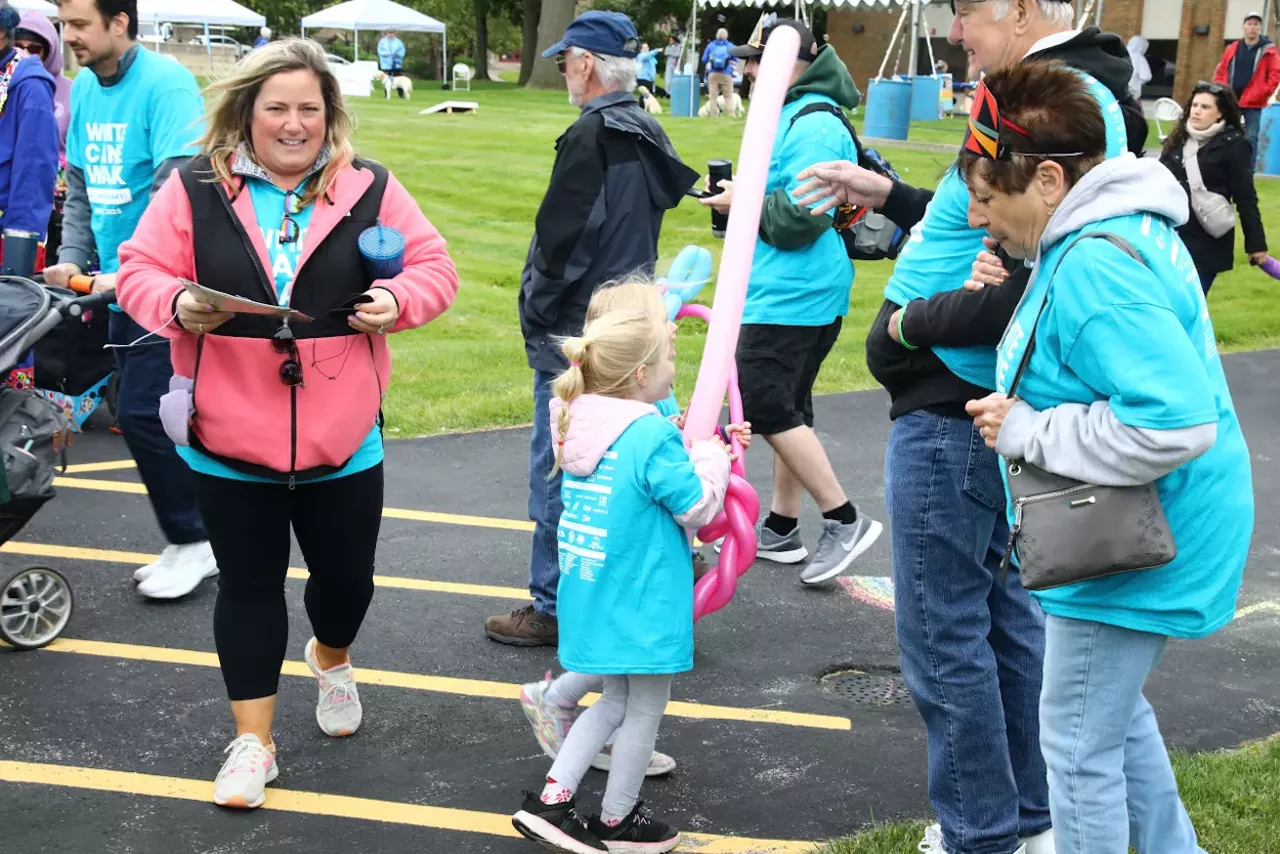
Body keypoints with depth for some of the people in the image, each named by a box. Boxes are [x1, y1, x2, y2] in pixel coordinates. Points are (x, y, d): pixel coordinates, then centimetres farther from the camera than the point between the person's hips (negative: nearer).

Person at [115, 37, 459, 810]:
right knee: (249, 585, 10)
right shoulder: (195, 189, -4)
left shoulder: (370, 189, -2)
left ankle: (332, 661, 51)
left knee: (345, 575, 16)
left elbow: (435, 267, 2)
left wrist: (398, 299, -19)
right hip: (230, 438, -1)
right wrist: (179, 304, -22)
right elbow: (140, 271, -2)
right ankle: (253, 743, 23)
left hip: (341, 438, 1)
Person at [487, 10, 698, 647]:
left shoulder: (592, 137, -18)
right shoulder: (648, 135, 9)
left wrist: (534, 310, -6)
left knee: (558, 470, 1)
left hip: (573, 336, -9)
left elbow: (560, 240, -19)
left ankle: (554, 606, 9)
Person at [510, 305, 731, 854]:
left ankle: (551, 799, 17)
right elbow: (699, 506, -14)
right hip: (641, 603, -8)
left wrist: (685, 444, 11)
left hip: (593, 597, 8)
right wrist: (710, 456, 1)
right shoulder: (653, 435, -22)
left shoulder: (581, 426, 3)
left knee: (616, 700, 23)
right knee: (645, 710, 12)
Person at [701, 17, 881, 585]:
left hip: (792, 298, -11)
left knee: (764, 406, -10)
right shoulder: (789, 116, 16)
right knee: (786, 408, 15)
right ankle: (781, 530, 25)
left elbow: (799, 217, -24)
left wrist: (744, 202, -10)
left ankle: (845, 521, -3)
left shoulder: (813, 124, -17)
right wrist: (742, 198, 8)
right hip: (786, 292, 11)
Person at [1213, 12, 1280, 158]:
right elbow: (1220, 72, 14)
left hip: (1253, 103, -3)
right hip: (1230, 101, 3)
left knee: (1251, 138, -4)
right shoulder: (1232, 49, 10)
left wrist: (1262, 94, -11)